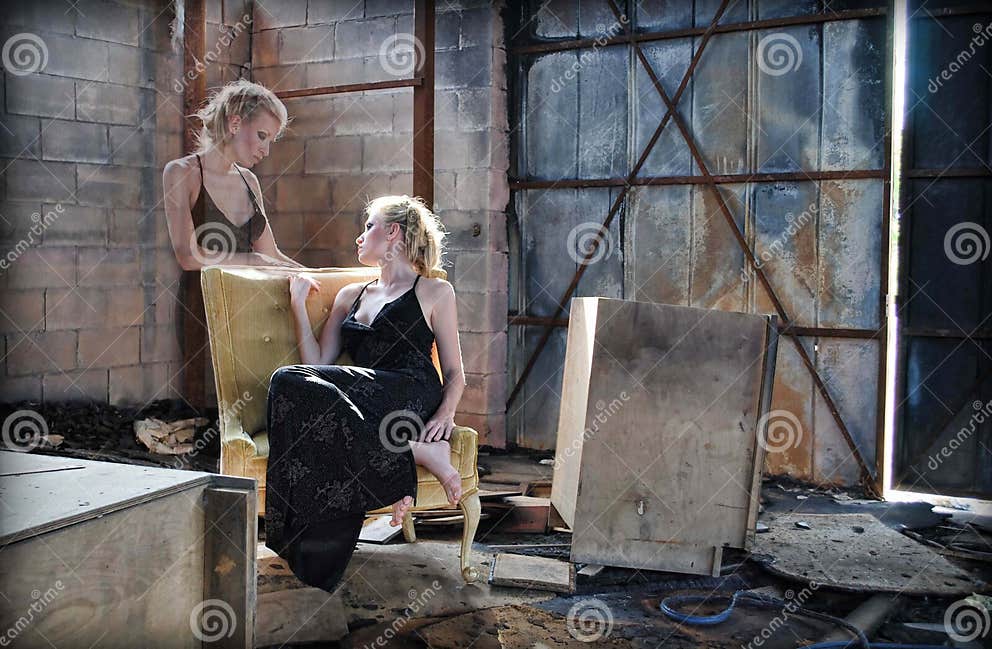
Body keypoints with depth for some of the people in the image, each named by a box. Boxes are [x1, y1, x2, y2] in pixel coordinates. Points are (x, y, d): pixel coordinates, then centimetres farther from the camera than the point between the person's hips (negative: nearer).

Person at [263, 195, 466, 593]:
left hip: (412, 398, -5)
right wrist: (299, 303, 17)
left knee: (289, 382, -28)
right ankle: (412, 454, -29)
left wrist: (445, 414, -10)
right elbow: (317, 363, 18)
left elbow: (455, 373, 9)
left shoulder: (434, 292, 15)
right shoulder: (350, 296, 29)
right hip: (360, 403, 5)